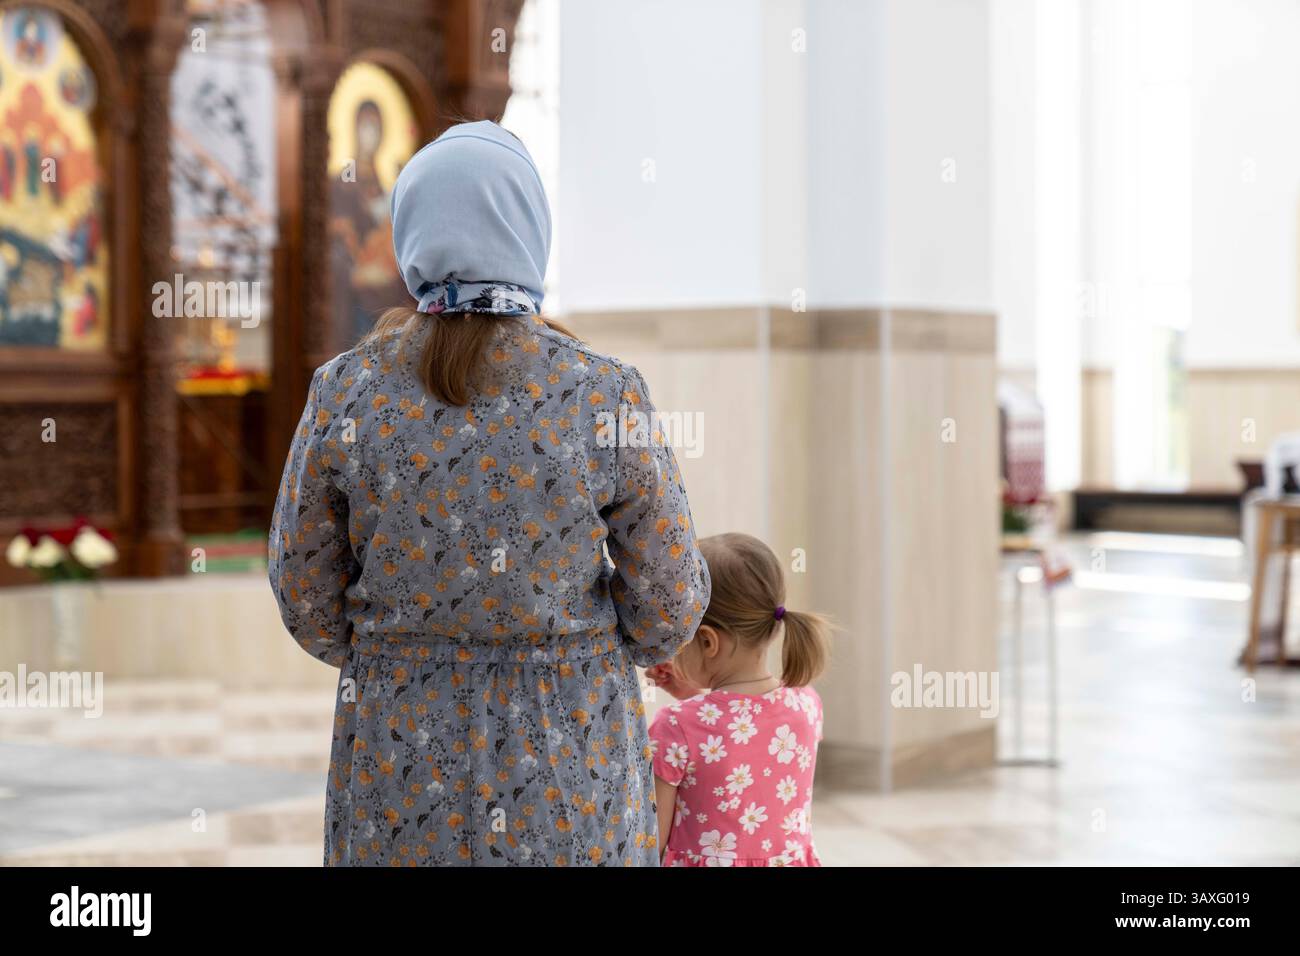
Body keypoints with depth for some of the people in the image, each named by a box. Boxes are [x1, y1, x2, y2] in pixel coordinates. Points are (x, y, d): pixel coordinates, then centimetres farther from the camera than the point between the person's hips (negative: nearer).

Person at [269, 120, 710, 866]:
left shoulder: (346, 393, -9)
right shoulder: (606, 396, -13)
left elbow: (305, 595, 1)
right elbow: (668, 610, -6)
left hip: (400, 773, 1)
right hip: (573, 785, -1)